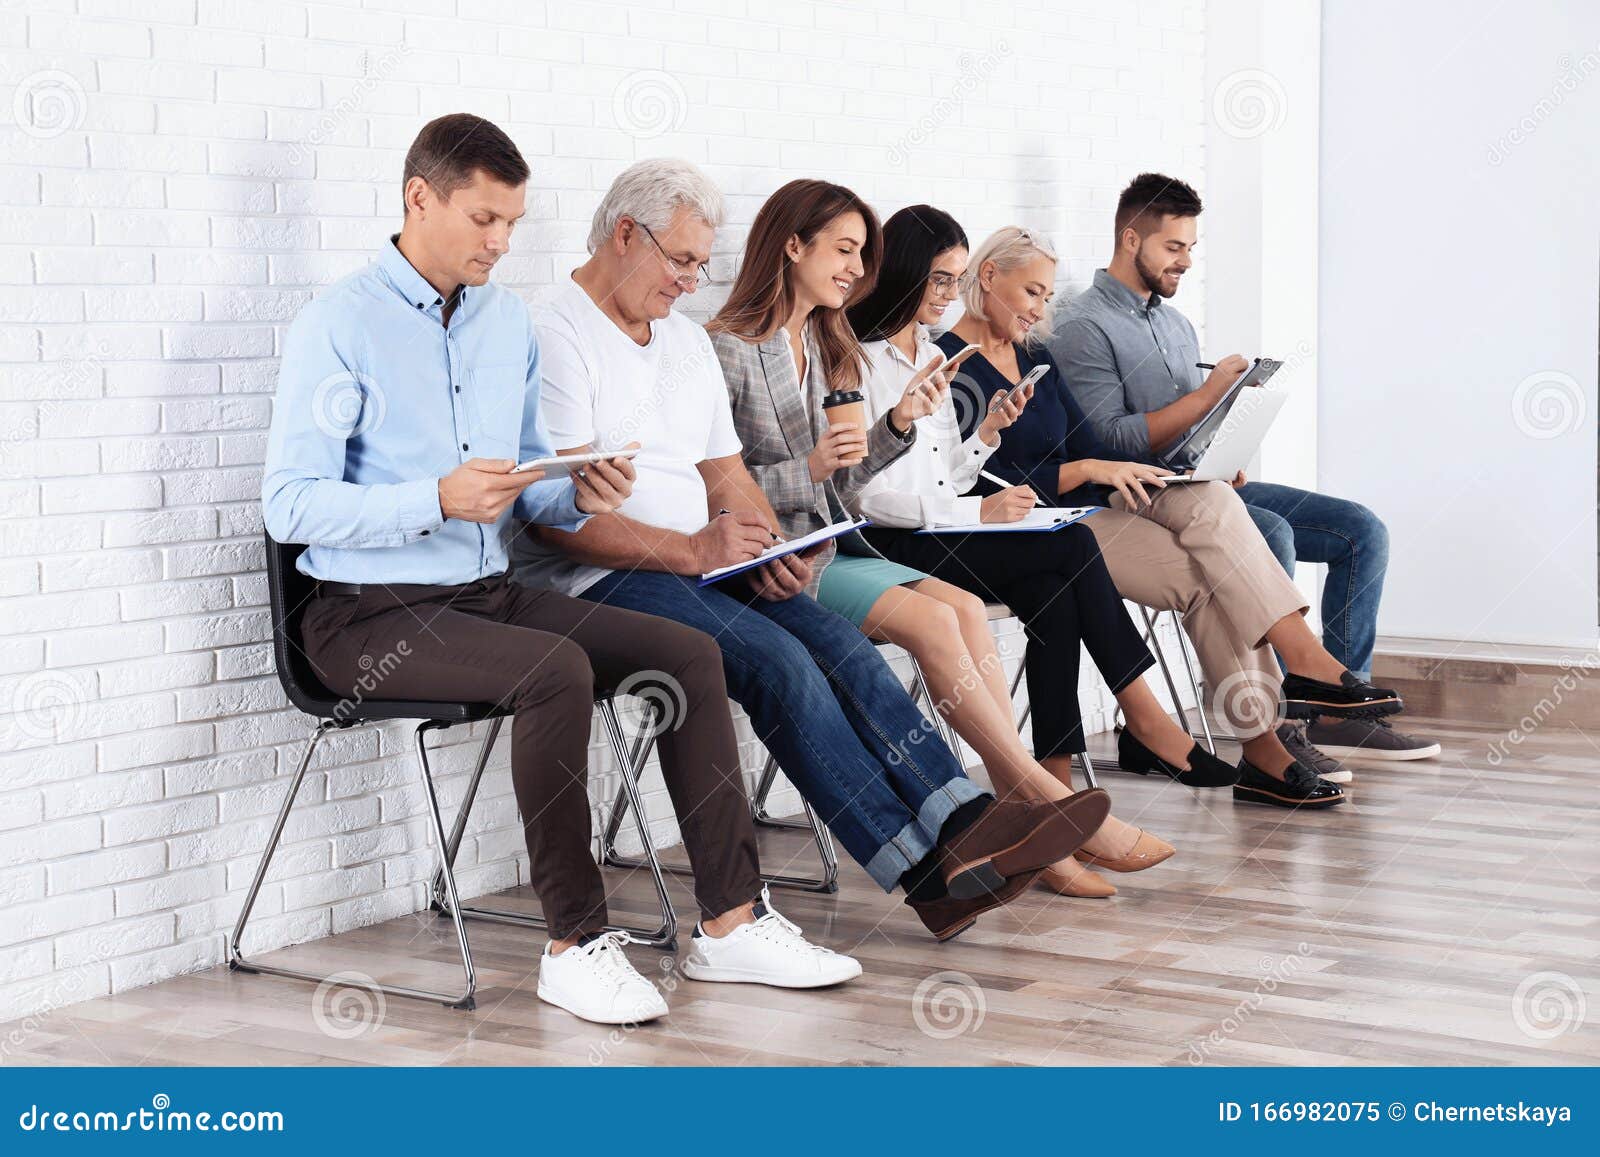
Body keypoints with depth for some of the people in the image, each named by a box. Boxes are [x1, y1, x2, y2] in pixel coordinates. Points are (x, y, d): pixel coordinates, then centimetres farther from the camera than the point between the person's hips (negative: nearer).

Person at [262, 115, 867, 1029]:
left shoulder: (509, 321, 13)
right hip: (372, 613, -7)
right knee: (555, 669, -32)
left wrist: (578, 495, -6)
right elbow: (291, 505, -14)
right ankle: (575, 943, -21)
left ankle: (732, 922, -6)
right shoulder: (339, 327, -8)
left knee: (689, 653, -9)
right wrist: (438, 501, -25)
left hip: (490, 592, 7)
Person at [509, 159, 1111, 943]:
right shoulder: (556, 338, -6)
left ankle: (963, 821, -30)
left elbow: (726, 476, 23)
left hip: (701, 566, 8)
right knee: (778, 659, -27)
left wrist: (768, 548, 0)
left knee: (837, 642, -19)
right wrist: (691, 550, -21)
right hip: (596, 583, -8)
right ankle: (924, 871, -28)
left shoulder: (688, 340, 22)